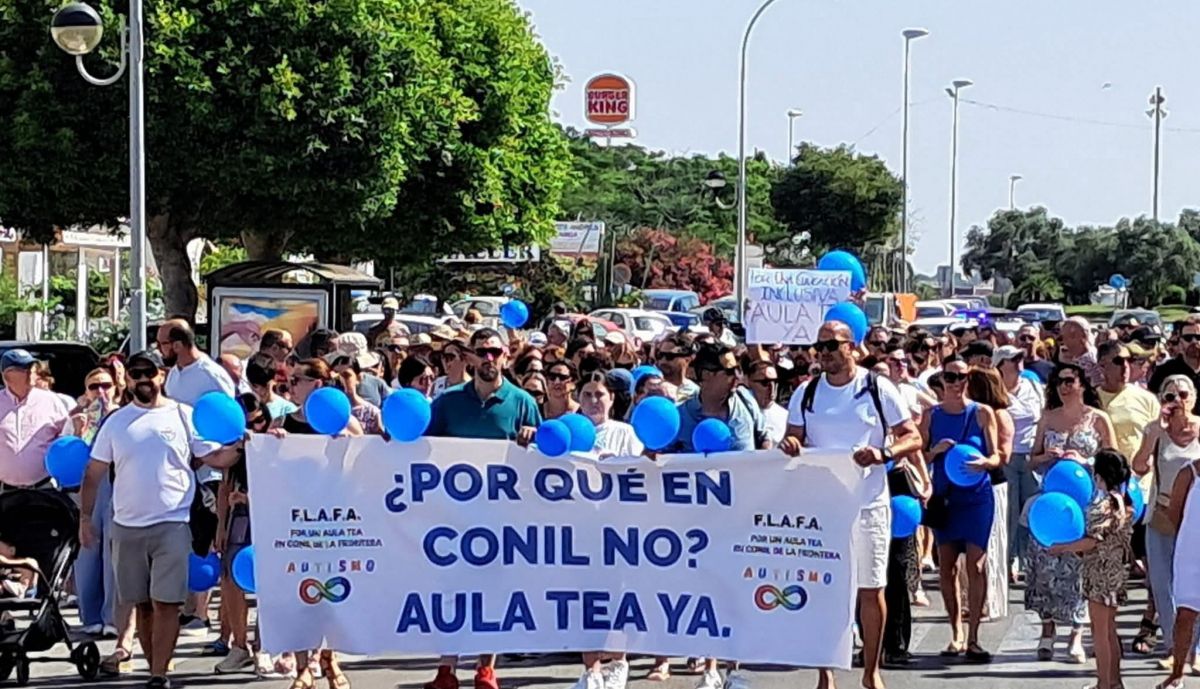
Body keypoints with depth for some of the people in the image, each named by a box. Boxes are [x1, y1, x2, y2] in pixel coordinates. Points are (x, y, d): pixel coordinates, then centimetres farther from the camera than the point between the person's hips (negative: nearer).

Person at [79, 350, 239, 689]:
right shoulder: (116, 422, 9)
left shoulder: (183, 416, 3)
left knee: (166, 603, -8)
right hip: (127, 526, 3)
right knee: (143, 604, 9)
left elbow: (215, 457, 3)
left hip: (172, 524, -3)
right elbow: (94, 472, 10)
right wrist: (85, 516, 4)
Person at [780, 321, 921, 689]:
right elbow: (795, 439, 13)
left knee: (871, 589, 4)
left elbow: (913, 437, 0)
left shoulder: (878, 389, 0)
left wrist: (883, 453, -19)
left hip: (868, 503, -2)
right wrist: (789, 445, -12)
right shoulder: (806, 394, 8)